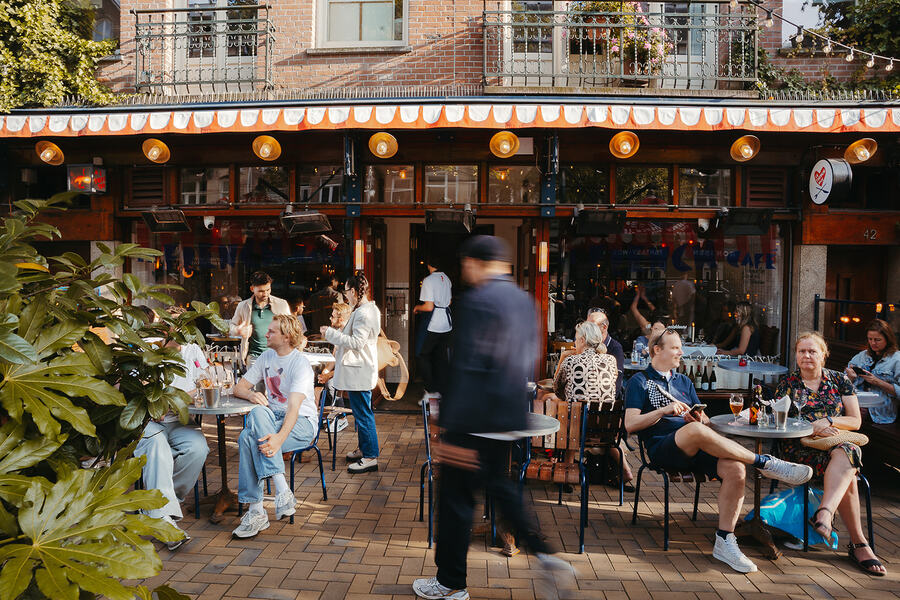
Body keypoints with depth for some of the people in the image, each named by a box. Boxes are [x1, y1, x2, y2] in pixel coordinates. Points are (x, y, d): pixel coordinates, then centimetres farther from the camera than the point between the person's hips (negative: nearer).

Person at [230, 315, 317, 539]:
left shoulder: (300, 364, -11)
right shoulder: (267, 357, 12)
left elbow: (294, 407, -24)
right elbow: (239, 388, 15)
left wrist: (279, 438, -40)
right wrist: (251, 395, -11)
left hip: (303, 422, -5)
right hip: (272, 419, 5)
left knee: (248, 437, -30)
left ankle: (256, 510, -27)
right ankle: (281, 489, -33)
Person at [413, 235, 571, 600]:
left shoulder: (477, 301, -19)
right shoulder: (525, 300, 7)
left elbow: (468, 369, -23)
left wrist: (453, 432, -20)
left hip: (476, 419, -8)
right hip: (511, 416, 9)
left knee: (455, 495, 7)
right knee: (496, 481, 27)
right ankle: (542, 551, 24)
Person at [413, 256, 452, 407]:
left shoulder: (428, 280, -14)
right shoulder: (446, 279, 8)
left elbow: (429, 307, -19)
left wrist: (417, 307, 1)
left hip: (432, 325, -7)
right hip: (446, 323, 7)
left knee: (421, 356, 5)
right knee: (441, 358, 12)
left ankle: (431, 390, 0)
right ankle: (441, 390, 17)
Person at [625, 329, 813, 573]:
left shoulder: (684, 382, 29)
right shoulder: (639, 381, 11)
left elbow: (705, 422, 22)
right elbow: (630, 425, -2)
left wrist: (699, 419, -2)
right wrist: (664, 410, -12)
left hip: (697, 448, 6)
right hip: (663, 447, -5)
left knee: (735, 468, -26)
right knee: (695, 431, -38)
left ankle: (724, 541, -18)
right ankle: (765, 462, -24)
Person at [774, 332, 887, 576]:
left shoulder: (839, 380, 14)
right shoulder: (787, 383, 11)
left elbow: (856, 421, 10)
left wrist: (828, 422, -10)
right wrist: (812, 428, -13)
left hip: (838, 443, 2)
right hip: (800, 448, -2)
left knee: (847, 453, -37)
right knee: (846, 471, -32)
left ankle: (824, 512, -52)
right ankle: (858, 543, -32)